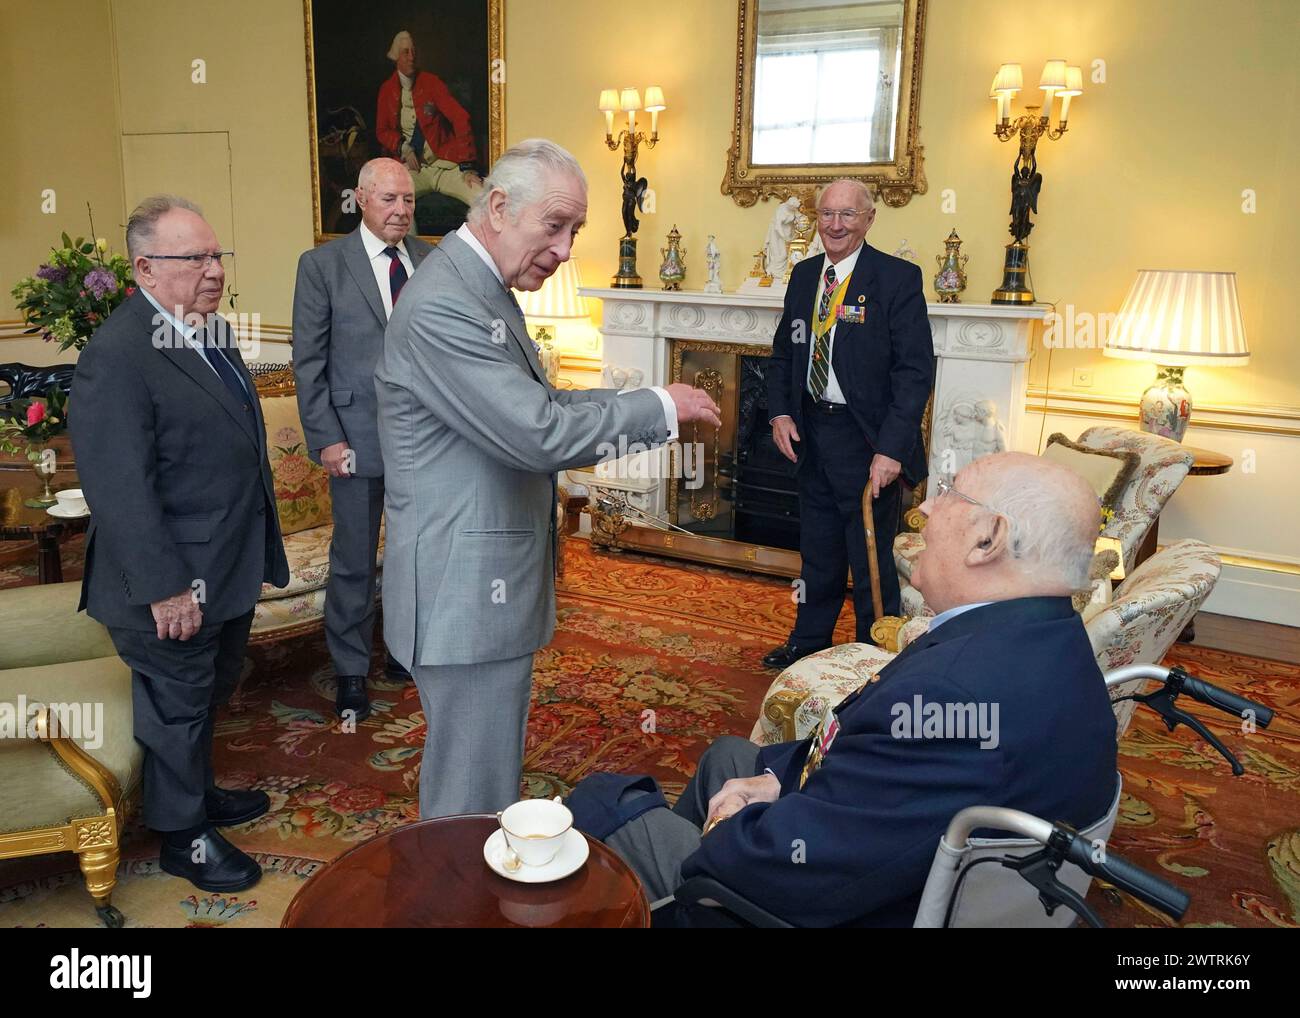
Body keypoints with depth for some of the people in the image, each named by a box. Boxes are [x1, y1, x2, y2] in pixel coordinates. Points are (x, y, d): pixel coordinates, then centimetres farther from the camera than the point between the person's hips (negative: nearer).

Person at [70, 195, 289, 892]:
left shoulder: (208, 331, 7)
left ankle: (200, 791, 46)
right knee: (177, 706, 11)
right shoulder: (117, 356, -22)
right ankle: (182, 835, 30)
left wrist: (262, 549, 19)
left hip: (231, 568, 9)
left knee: (209, 694, 25)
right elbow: (118, 488, -24)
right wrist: (165, 588, -24)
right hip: (176, 587, -9)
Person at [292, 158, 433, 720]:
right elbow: (308, 362, -5)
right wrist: (325, 439, -10)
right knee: (354, 562, 7)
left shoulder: (433, 261, 5)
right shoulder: (322, 264, -4)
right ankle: (350, 671, 23)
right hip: (358, 437, -3)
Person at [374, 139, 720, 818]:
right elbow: (537, 436, -26)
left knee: (486, 768, 25)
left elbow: (534, 405, 14)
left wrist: (643, 406, 1)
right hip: (465, 590, -11)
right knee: (475, 795, 4)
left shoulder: (485, 291, 12)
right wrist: (659, 408, -14)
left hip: (490, 580, 11)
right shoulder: (441, 307, -22)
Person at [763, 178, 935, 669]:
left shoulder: (898, 278, -10)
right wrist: (779, 412, 2)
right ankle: (808, 642, 35)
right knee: (818, 553, 19)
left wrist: (891, 448, -22)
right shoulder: (804, 275, 9)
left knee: (871, 559, 4)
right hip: (811, 432, 6)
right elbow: (783, 351, 18)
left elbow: (916, 370, -15)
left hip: (867, 441, -6)